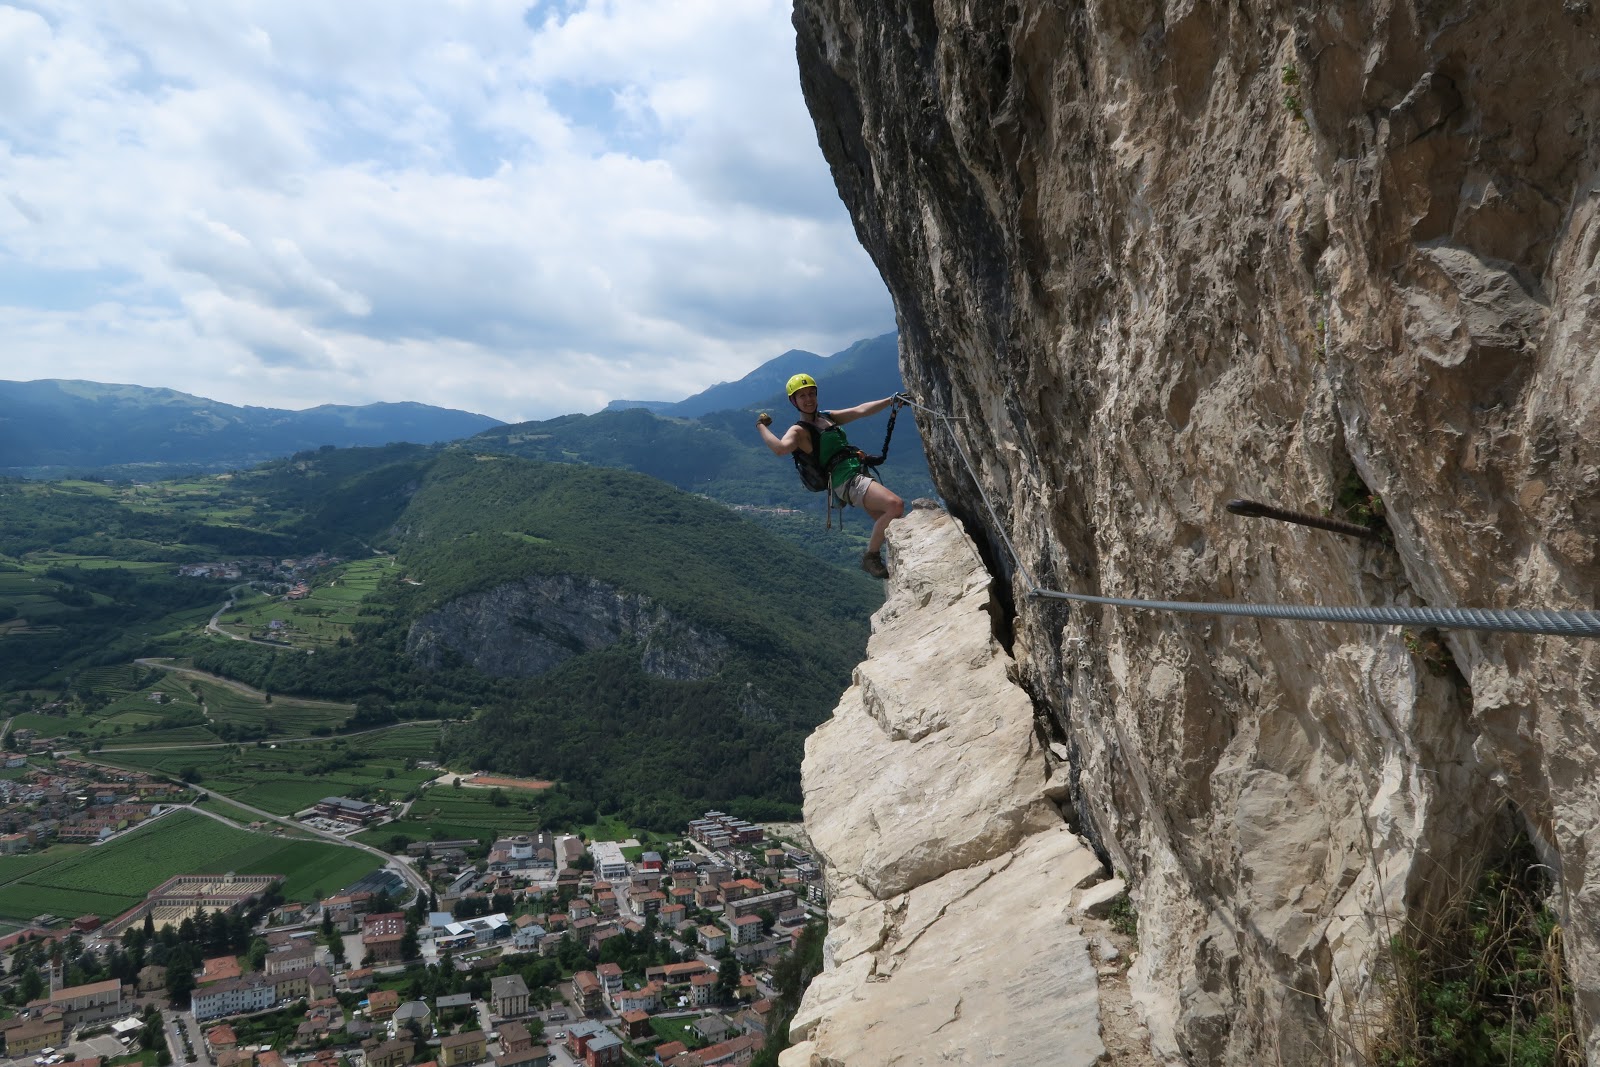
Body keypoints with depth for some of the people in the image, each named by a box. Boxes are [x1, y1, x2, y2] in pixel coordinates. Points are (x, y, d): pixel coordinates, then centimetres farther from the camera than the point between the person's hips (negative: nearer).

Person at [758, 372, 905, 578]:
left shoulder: (828, 417, 20)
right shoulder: (799, 431, -4)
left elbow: (861, 411, 17)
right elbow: (780, 449, -25)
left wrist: (891, 400, 11)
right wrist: (761, 427, -17)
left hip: (861, 474, 9)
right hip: (847, 482, -9)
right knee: (896, 505, -25)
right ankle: (870, 557, -12)